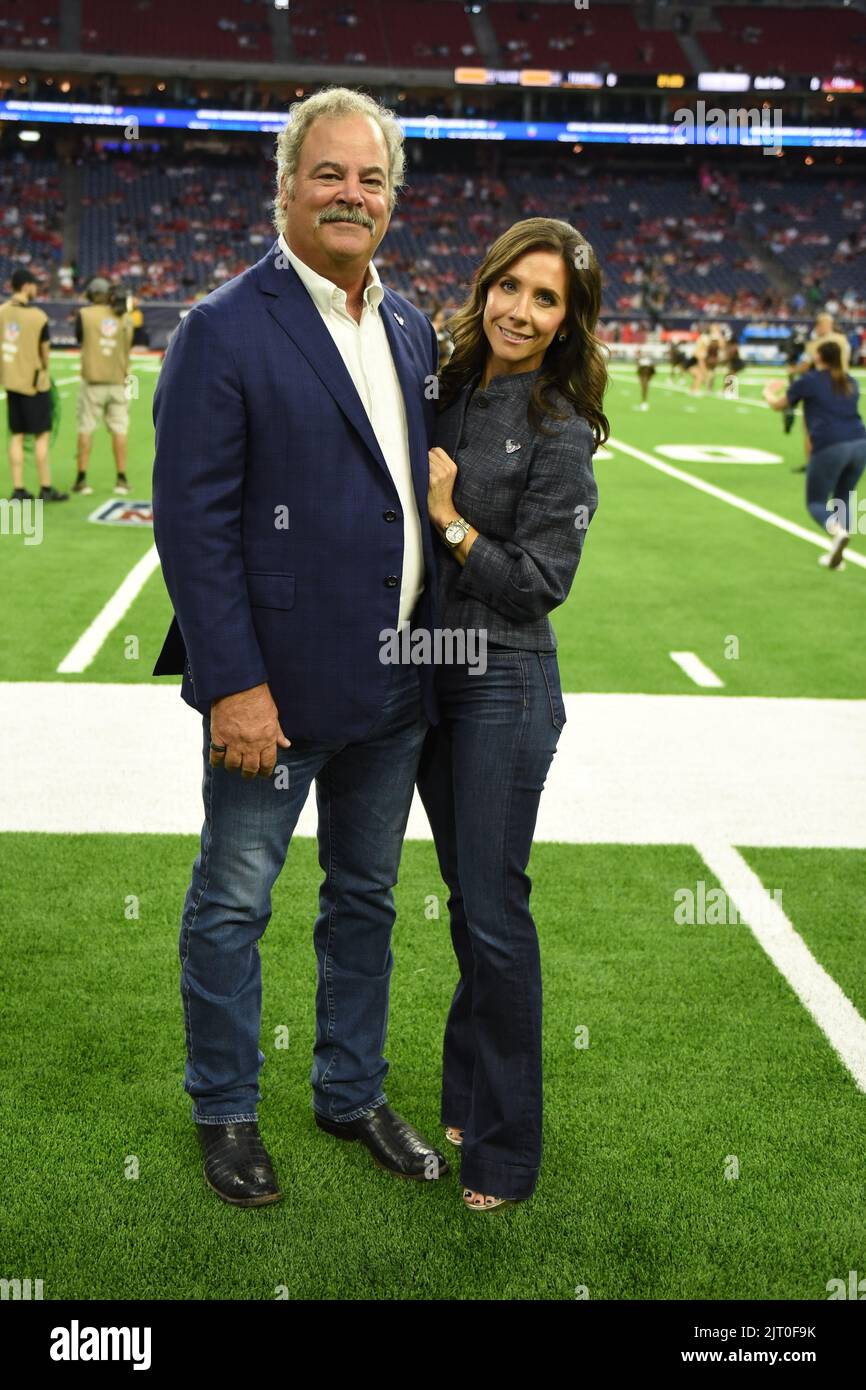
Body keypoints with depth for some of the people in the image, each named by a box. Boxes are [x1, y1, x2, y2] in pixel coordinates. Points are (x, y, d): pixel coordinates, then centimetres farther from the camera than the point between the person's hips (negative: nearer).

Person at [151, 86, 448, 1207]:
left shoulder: (410, 329, 9)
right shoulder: (224, 330, -11)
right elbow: (192, 519, -15)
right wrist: (234, 684, -20)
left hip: (395, 683, 7)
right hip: (279, 682, -6)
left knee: (366, 899, 19)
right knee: (231, 906, 9)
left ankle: (351, 1092, 37)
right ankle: (224, 1111, 29)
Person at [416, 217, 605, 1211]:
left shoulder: (560, 433, -12)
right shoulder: (446, 393, 6)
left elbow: (540, 585, -14)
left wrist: (449, 520, -15)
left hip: (503, 689, -6)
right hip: (428, 675, 6)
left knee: (494, 914, 0)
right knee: (465, 896, 17)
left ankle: (505, 1147, 14)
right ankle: (466, 1099, 33)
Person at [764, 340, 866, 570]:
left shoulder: (809, 380, 8)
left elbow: (778, 404, 21)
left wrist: (768, 393, 43)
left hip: (829, 446, -5)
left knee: (816, 502, 8)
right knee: (842, 499, 22)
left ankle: (838, 532, -24)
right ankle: (836, 555, 9)